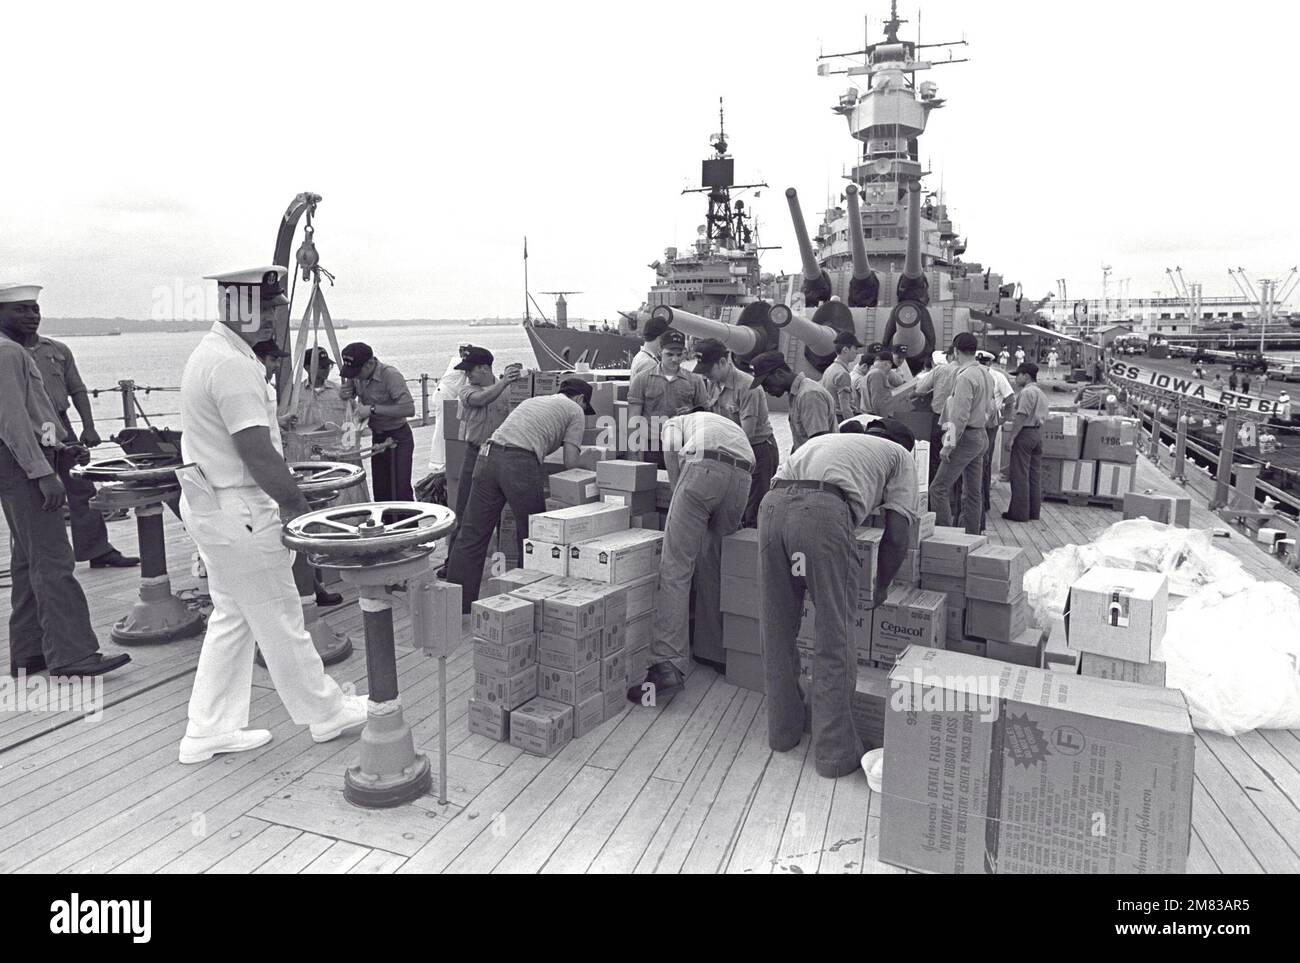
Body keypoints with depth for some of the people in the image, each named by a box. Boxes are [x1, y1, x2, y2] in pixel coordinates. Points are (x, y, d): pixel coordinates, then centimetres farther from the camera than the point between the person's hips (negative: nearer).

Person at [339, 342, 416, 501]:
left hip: (398, 438, -7)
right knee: (380, 493, 11)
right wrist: (344, 394, -8)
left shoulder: (390, 375, -24)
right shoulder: (356, 375, -1)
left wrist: (373, 409, -30)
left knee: (401, 493, -10)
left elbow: (409, 409, -32)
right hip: (377, 437, 7)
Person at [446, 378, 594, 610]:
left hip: (488, 454, 7)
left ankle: (455, 604, 11)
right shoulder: (575, 411, 15)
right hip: (519, 463, -6)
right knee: (531, 536, 7)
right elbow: (570, 463, 7)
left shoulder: (533, 400, 34)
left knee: (471, 535, 7)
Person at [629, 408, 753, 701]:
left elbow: (671, 449, 11)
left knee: (676, 568, -7)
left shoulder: (675, 421, 32)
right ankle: (712, 651, 25)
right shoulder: (730, 424, 45)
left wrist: (681, 493, 22)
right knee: (712, 567, 20)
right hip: (743, 476, 5)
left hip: (704, 468, -5)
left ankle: (668, 665, -17)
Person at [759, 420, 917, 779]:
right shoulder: (900, 455, 26)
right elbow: (896, 536, 14)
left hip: (773, 504, 5)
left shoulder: (827, 441, 41)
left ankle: (783, 732, 31)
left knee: (776, 630, 16)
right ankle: (834, 752, 16)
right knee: (834, 638, 6)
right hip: (824, 511, -5)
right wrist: (880, 589, 30)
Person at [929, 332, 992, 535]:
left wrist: (948, 445, -19)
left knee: (939, 488, -8)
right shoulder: (986, 374, 13)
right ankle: (971, 536, 17)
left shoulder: (965, 377, -16)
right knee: (973, 491, 12)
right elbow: (989, 408, 19)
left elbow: (960, 416, -21)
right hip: (982, 435, 10)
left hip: (966, 436, -10)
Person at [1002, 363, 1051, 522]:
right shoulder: (1041, 393, 19)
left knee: (1020, 475, -4)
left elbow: (1021, 416, -19)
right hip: (1037, 433, 9)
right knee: (1035, 475, 11)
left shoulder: (1027, 392, -12)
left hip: (1025, 433, -9)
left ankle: (1019, 513, -2)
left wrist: (1011, 437, -18)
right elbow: (1043, 417, 18)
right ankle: (1034, 512, 15)